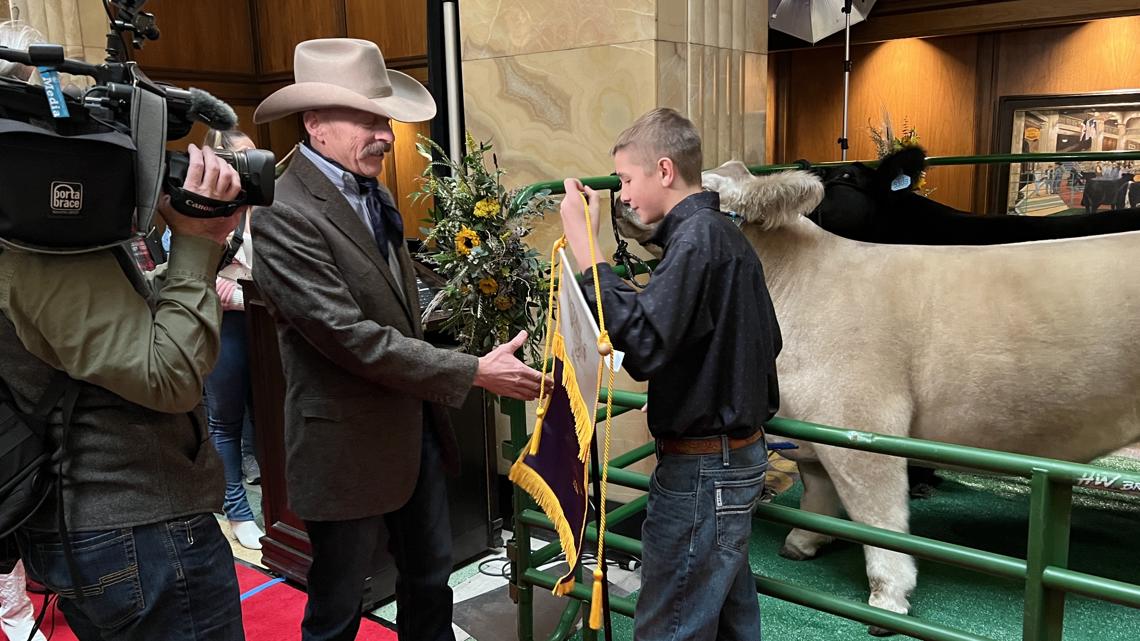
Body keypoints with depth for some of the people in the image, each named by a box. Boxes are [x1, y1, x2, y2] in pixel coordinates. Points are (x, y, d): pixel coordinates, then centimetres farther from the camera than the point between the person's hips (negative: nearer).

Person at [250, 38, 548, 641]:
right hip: (348, 445, -7)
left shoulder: (375, 194, 6)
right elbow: (352, 338, -25)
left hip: (416, 427, 8)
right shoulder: (284, 215, -20)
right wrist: (473, 372, -22)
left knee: (430, 576, 22)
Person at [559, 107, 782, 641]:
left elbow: (642, 342, -29)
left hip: (703, 469, -10)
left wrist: (584, 248, -27)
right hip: (738, 453, 10)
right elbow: (768, 340, 18)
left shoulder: (697, 237, -18)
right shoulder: (725, 233, 12)